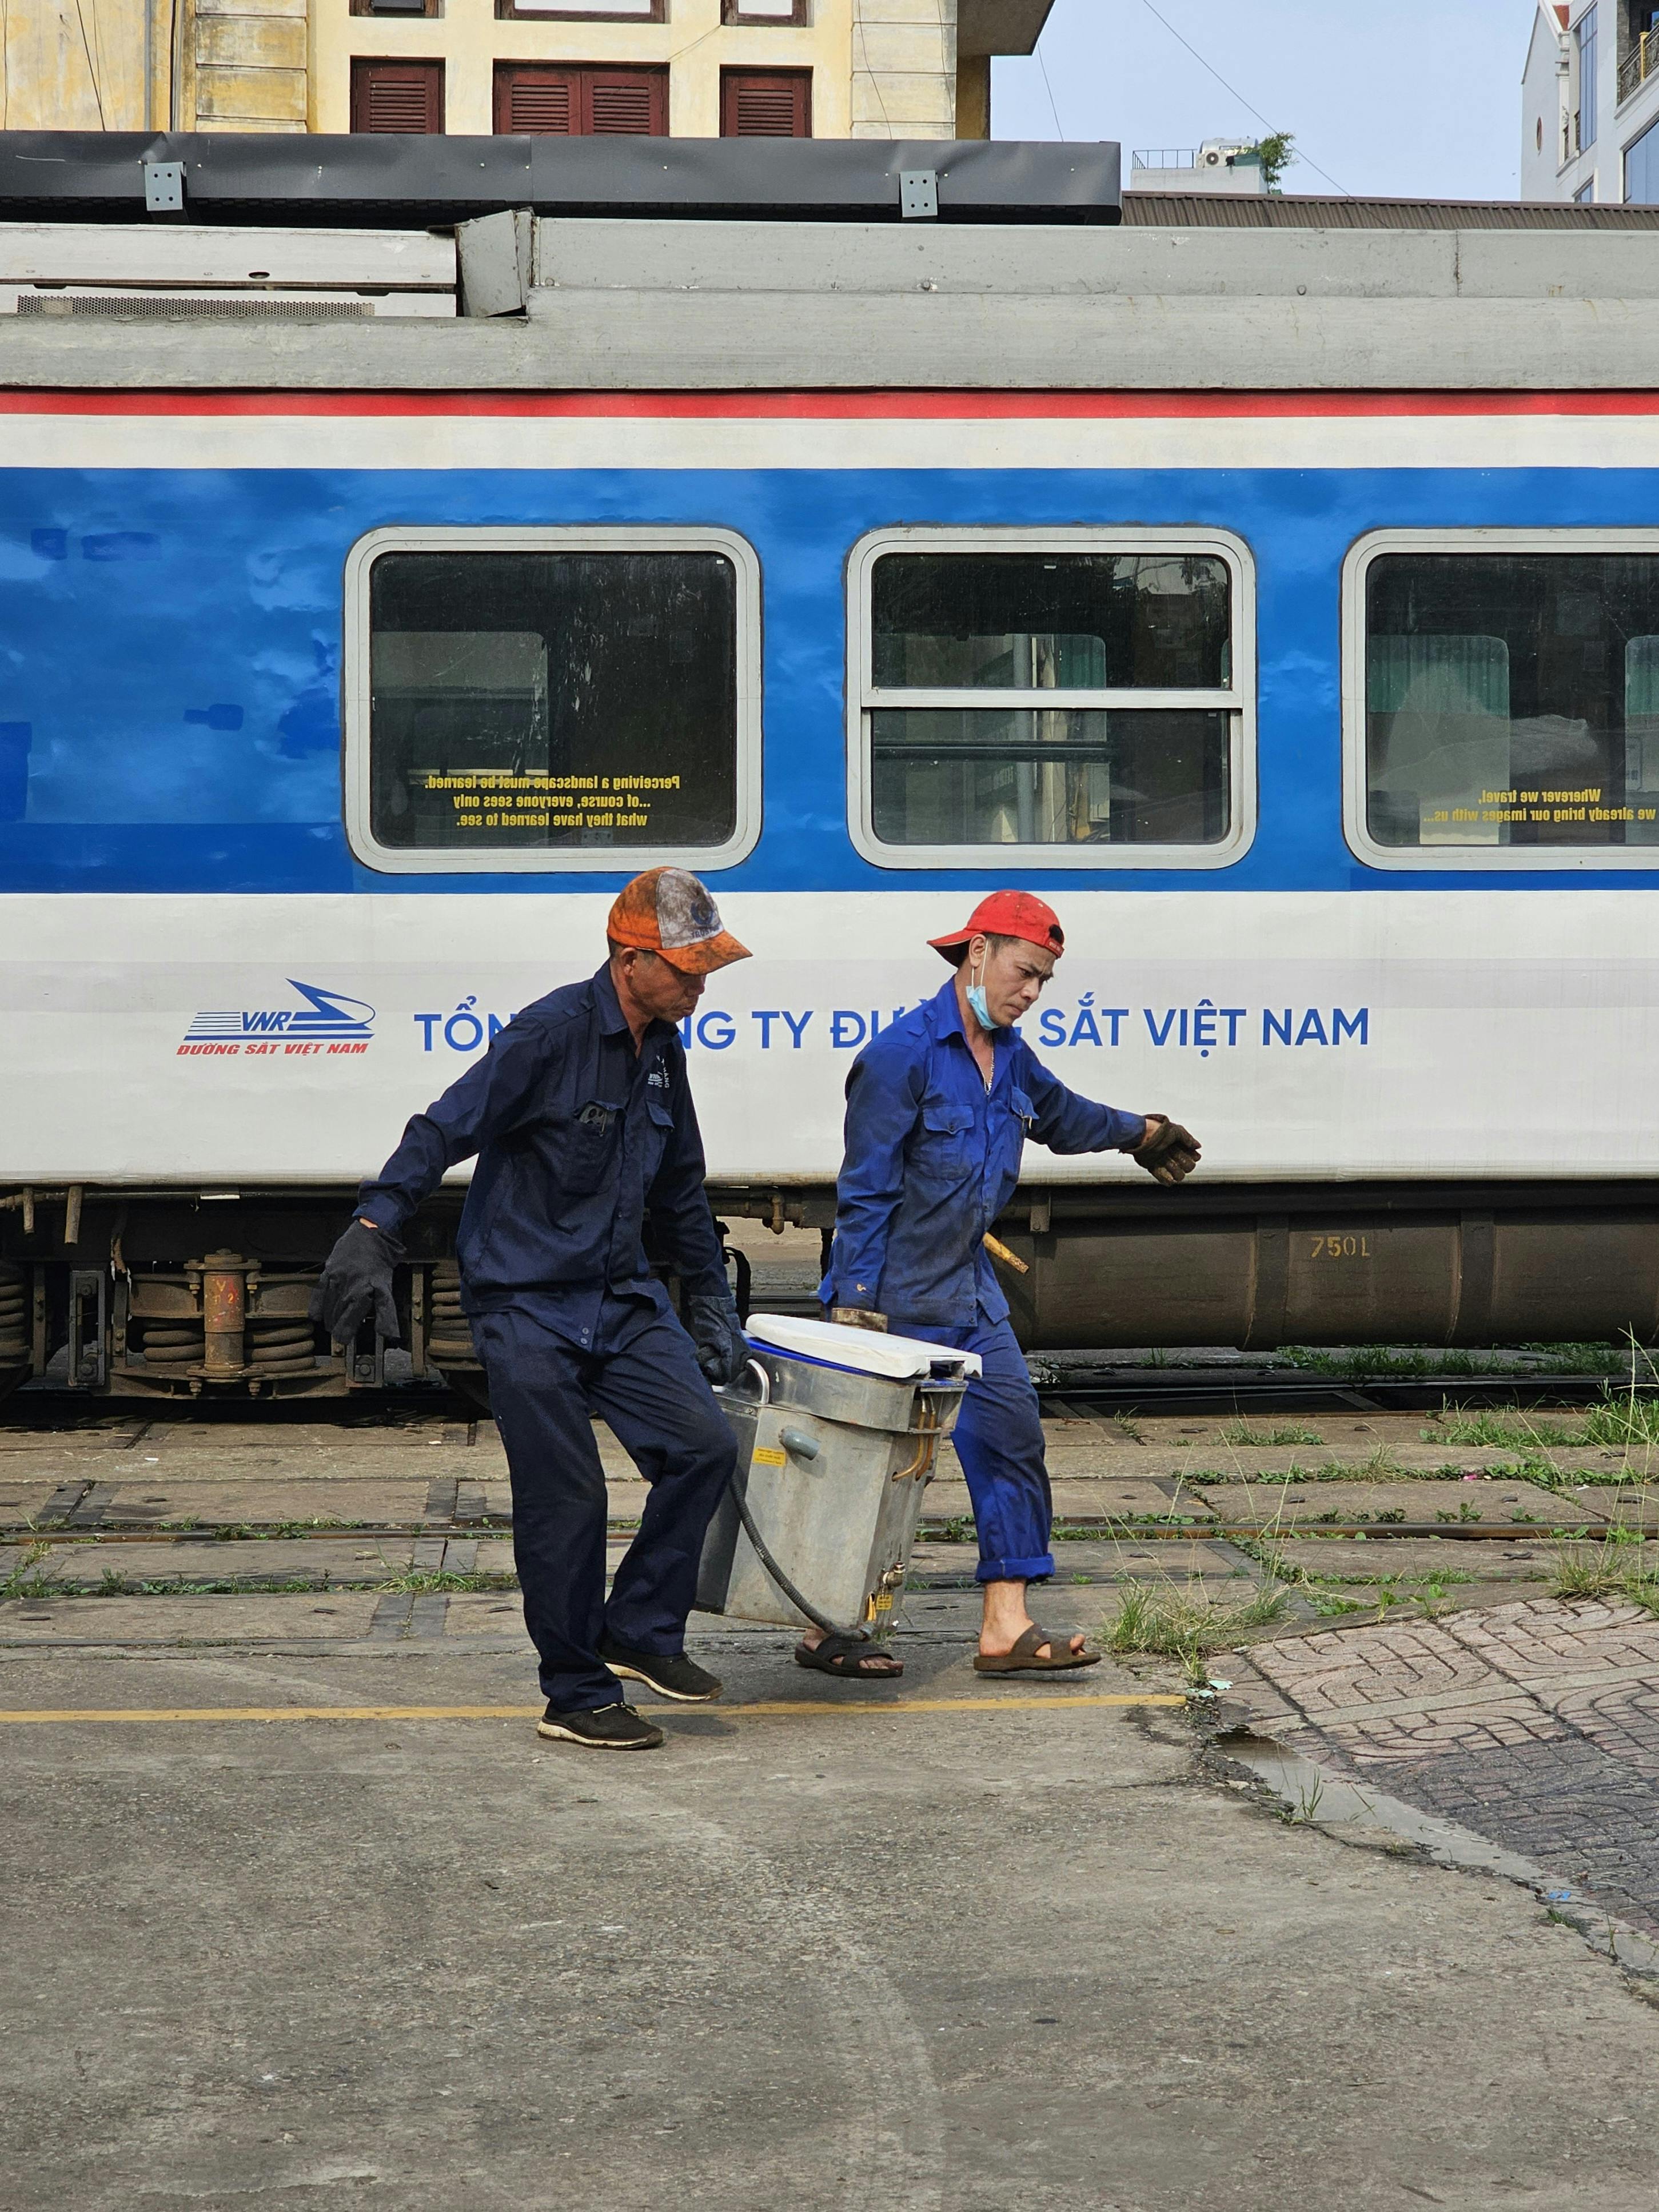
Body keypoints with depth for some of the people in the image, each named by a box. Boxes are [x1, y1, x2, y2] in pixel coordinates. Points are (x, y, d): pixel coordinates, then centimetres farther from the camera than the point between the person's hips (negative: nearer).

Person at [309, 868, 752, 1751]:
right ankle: (578, 1696, 7)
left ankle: (638, 1632, 10)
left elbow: (680, 1190, 23)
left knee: (703, 1444, -6)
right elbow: (444, 1130, -18)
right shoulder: (552, 1034, -15)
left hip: (619, 1299, 7)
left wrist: (710, 1304, 26)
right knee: (564, 1498, -5)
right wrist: (372, 1231, -28)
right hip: (525, 1305, -7)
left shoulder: (661, 1051, 10)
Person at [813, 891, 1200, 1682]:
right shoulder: (902, 1054, -16)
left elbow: (1057, 1112, 33)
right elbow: (866, 1191, -18)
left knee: (1011, 1438, 3)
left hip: (970, 1294, 8)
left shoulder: (1008, 1056, 9)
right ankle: (828, 1631, 10)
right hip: (896, 1302, -8)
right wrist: (855, 1303, -21)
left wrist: (1140, 1132, 50)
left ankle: (1005, 1627, 7)